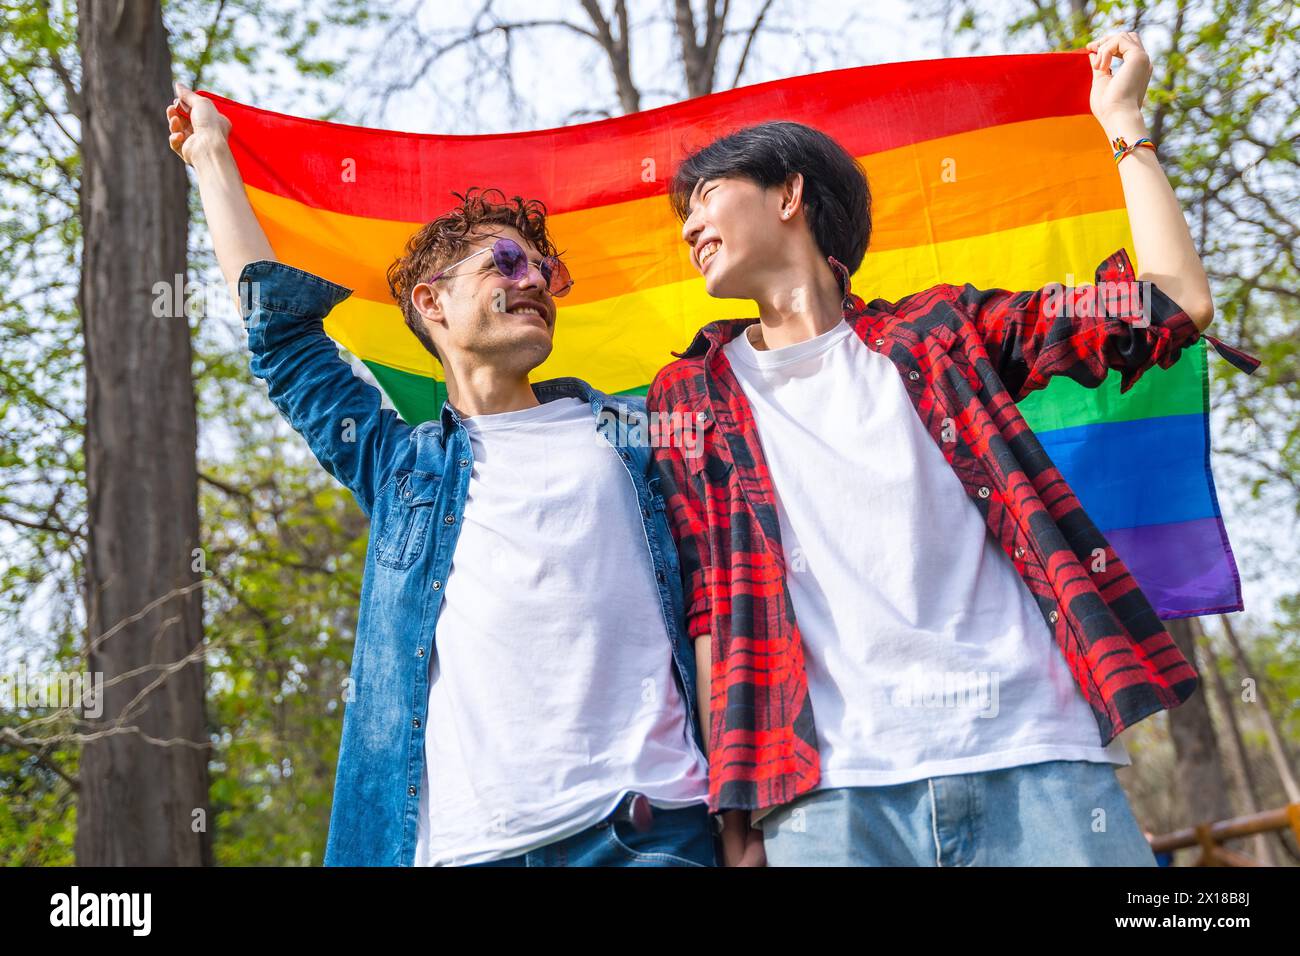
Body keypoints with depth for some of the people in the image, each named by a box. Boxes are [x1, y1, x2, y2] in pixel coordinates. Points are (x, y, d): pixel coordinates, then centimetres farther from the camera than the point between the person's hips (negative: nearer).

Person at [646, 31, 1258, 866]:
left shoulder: (935, 335, 14)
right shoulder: (691, 399, 15)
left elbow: (1175, 306, 12)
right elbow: (706, 609, 8)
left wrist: (1122, 122, 17)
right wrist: (737, 817, 0)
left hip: (1034, 764, 1)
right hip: (830, 792, 0)